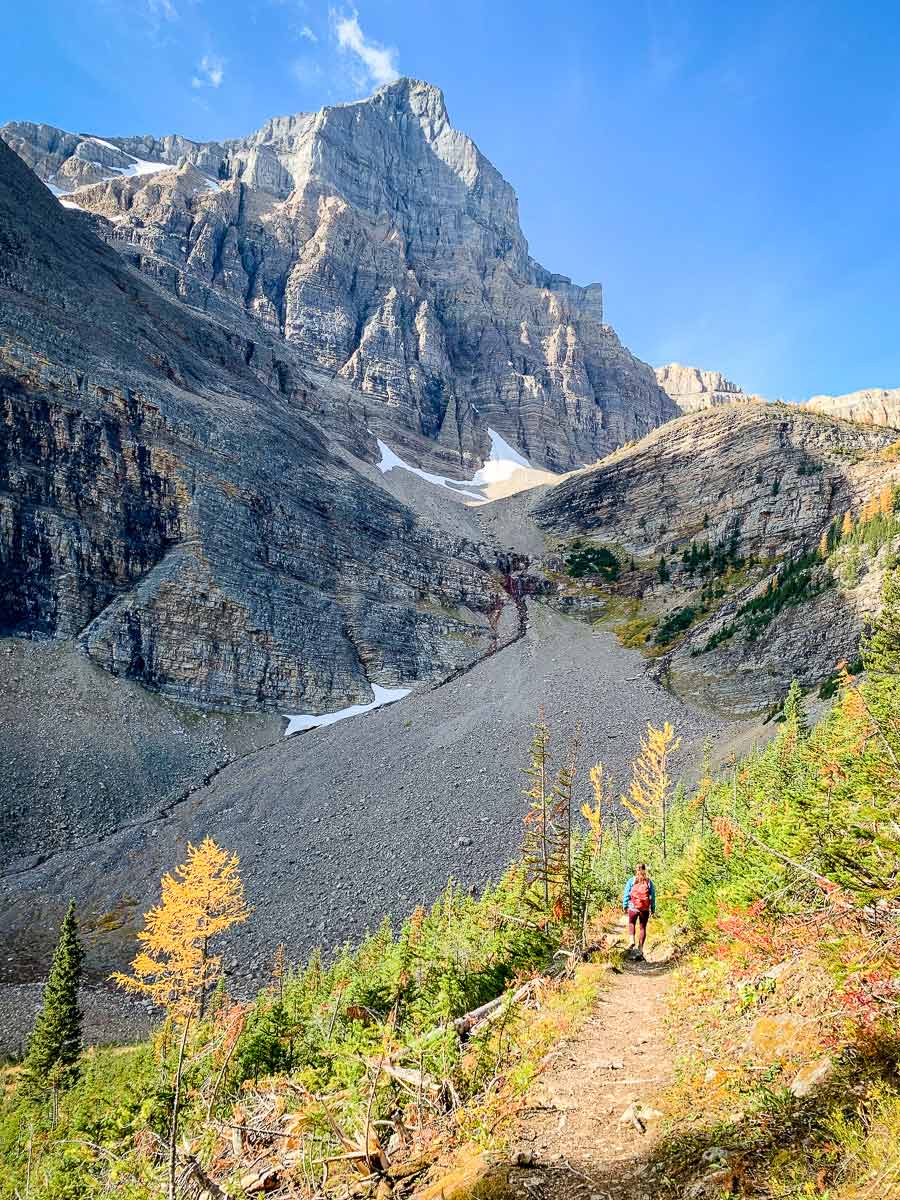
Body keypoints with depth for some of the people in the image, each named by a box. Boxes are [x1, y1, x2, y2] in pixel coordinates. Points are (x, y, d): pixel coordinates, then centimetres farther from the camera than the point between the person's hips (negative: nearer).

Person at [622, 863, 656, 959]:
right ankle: (640, 949, 10)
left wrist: (625, 905, 8)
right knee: (642, 927, 10)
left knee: (631, 923, 21)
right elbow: (653, 896, 2)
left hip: (633, 907, -1)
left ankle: (632, 940, -1)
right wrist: (653, 909, 7)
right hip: (645, 908, 1)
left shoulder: (631, 881, -4)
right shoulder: (649, 882, 0)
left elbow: (626, 894, -2)